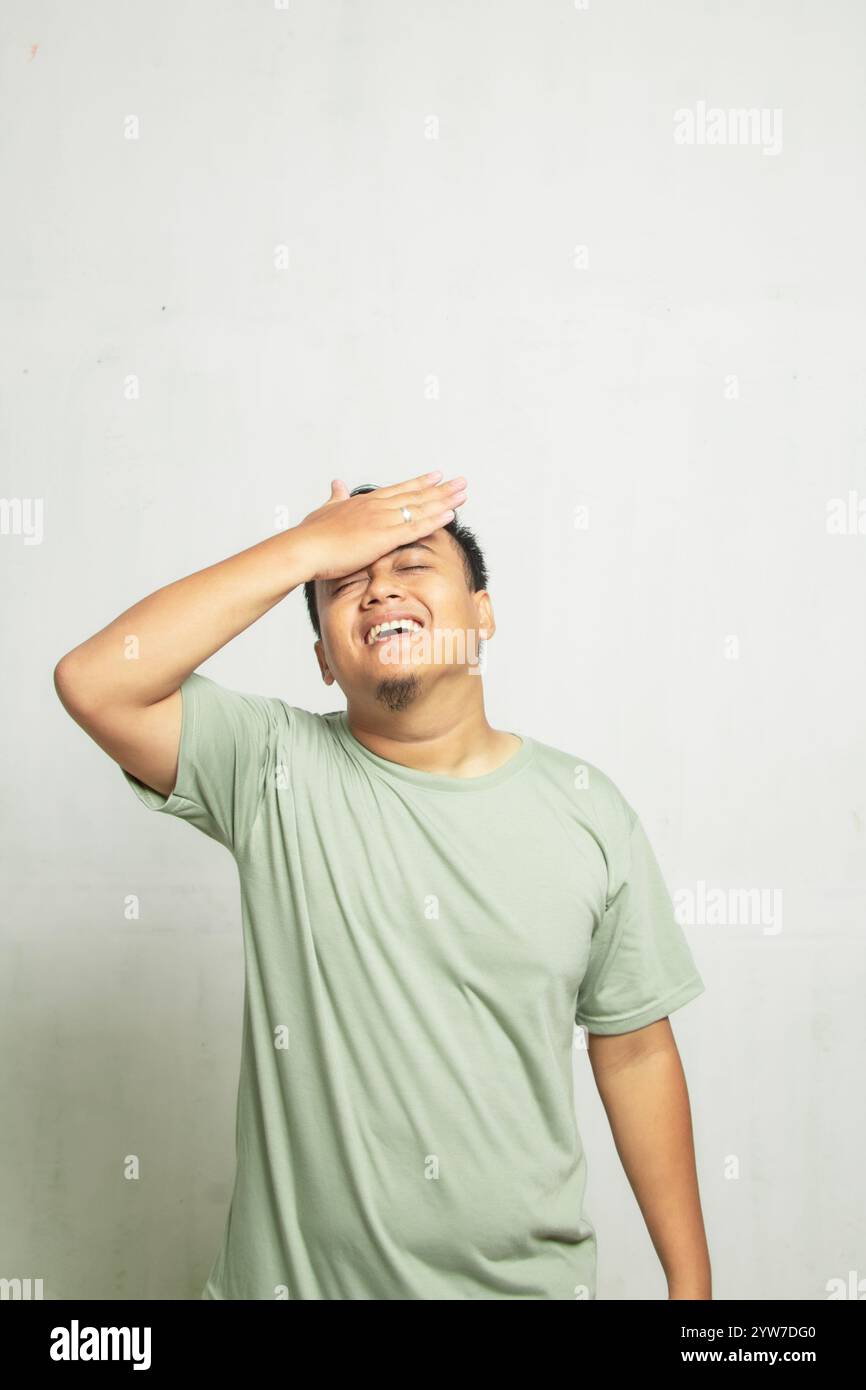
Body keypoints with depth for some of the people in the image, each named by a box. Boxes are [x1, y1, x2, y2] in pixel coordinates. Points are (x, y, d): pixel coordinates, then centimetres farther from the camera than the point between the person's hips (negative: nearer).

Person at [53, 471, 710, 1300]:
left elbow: (634, 1052, 0)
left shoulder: (588, 810, -5)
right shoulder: (273, 770, -8)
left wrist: (690, 1278, 2)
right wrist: (306, 547, -20)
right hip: (294, 1272, -1)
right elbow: (94, 683, -23)